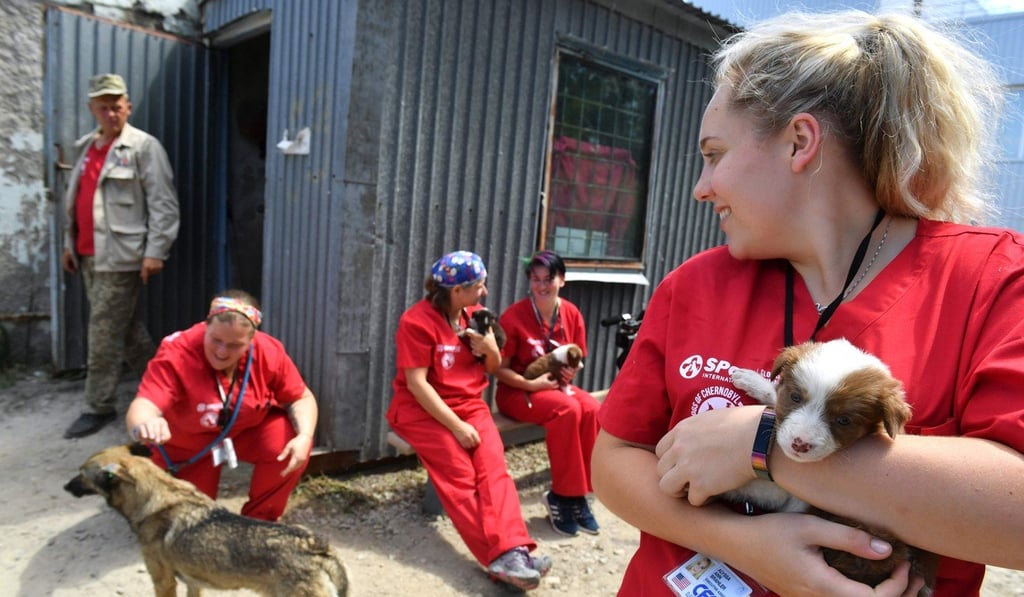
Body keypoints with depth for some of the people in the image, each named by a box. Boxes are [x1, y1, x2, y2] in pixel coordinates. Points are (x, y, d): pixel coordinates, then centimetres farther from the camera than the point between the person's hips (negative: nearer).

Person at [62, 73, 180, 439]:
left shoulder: (143, 146, -7)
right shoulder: (86, 147, 17)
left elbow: (163, 204, -13)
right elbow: (75, 199, 22)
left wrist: (155, 251, -18)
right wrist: (70, 244, 19)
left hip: (119, 256, -8)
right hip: (88, 255, 8)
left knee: (105, 334, -3)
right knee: (124, 328, 14)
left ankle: (100, 407, 9)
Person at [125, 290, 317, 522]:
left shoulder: (270, 352, -25)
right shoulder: (175, 355, -32)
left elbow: (301, 398, -15)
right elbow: (142, 406, -44)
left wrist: (305, 437, -35)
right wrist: (144, 425, -70)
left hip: (250, 430, 1)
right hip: (189, 447, -1)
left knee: (290, 444, -28)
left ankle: (258, 518, -3)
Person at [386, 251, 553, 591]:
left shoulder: (476, 314, 7)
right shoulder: (417, 320, -13)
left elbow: (493, 368, 16)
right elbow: (416, 383, -18)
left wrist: (490, 348, -9)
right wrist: (456, 426, -22)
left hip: (470, 405, 5)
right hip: (422, 410, -5)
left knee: (493, 467, -21)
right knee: (460, 474, -24)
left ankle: (511, 553, -31)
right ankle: (505, 555, -24)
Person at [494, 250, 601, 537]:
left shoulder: (572, 314, 0)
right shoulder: (514, 316, -13)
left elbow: (576, 361, 11)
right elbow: (500, 369, -10)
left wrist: (568, 373, -12)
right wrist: (531, 384, -24)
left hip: (557, 386, 5)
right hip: (517, 391, -4)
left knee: (593, 409, -26)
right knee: (567, 409, -32)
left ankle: (577, 494, -13)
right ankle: (563, 495, -16)